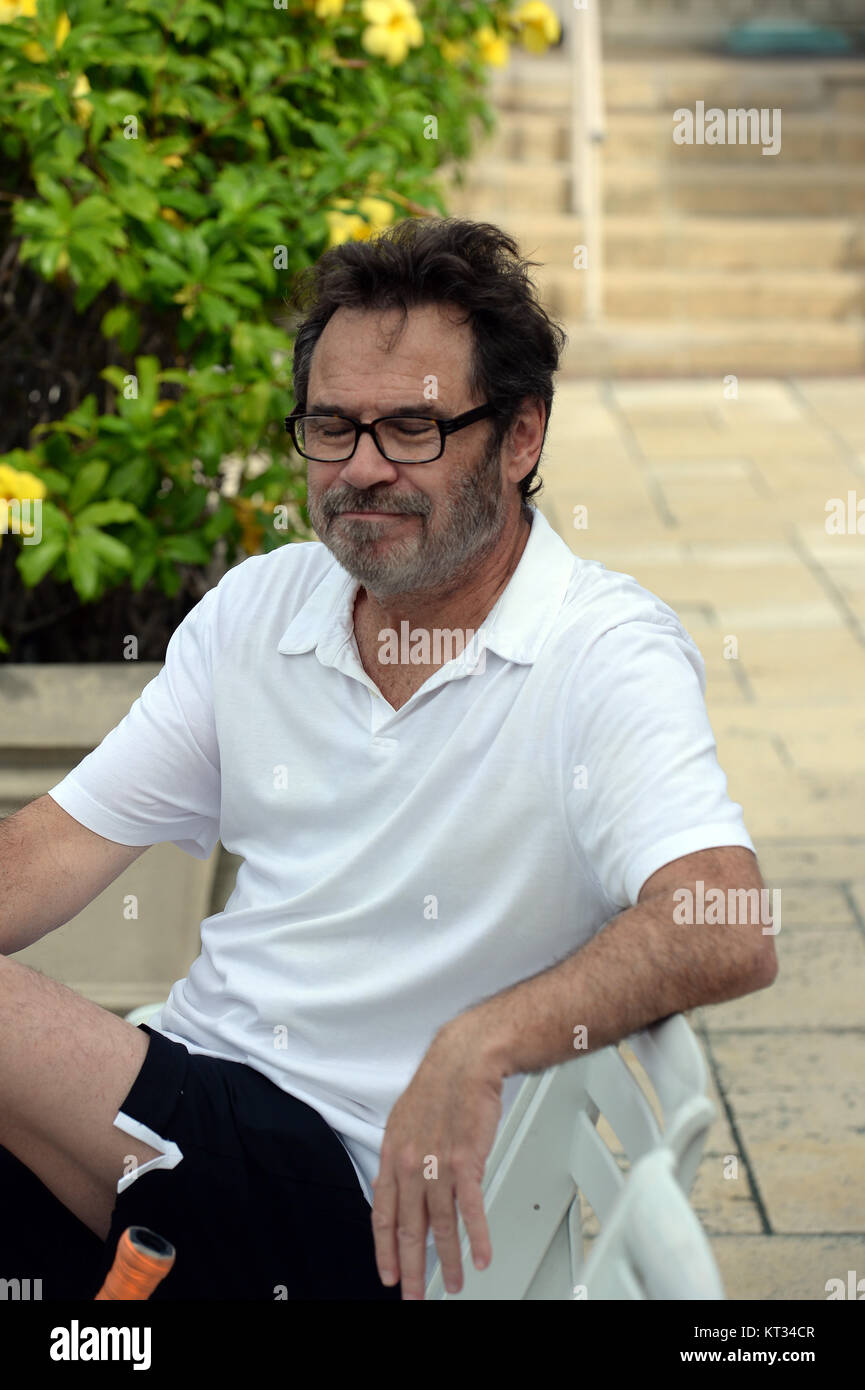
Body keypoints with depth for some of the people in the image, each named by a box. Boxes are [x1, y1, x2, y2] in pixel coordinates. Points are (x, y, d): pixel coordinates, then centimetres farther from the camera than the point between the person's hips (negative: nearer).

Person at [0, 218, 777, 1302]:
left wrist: (480, 1043, -41)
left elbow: (728, 936, -26)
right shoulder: (259, 604, 10)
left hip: (382, 1207, -6)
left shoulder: (608, 654, -11)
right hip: (186, 1089, 6)